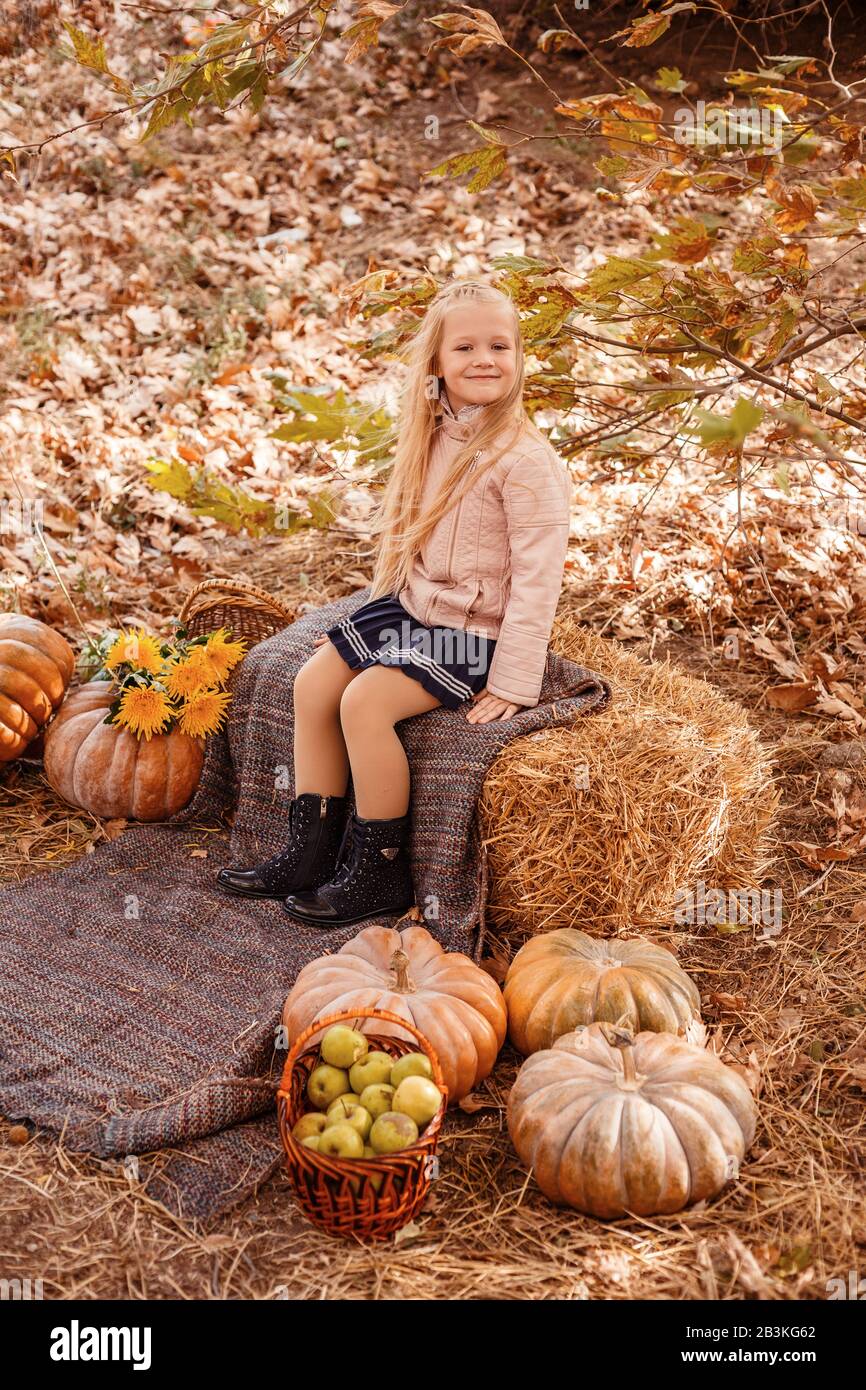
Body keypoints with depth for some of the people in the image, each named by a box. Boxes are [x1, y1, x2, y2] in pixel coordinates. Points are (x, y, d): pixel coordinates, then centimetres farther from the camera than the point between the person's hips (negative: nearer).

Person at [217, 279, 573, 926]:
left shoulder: (524, 458, -19)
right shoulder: (434, 438, 6)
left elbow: (537, 575, -20)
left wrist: (513, 684, -21)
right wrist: (368, 618, 17)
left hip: (474, 630, -8)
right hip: (411, 606, 9)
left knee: (364, 702, -23)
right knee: (313, 683, -1)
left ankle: (381, 874, -5)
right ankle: (310, 854, 9)